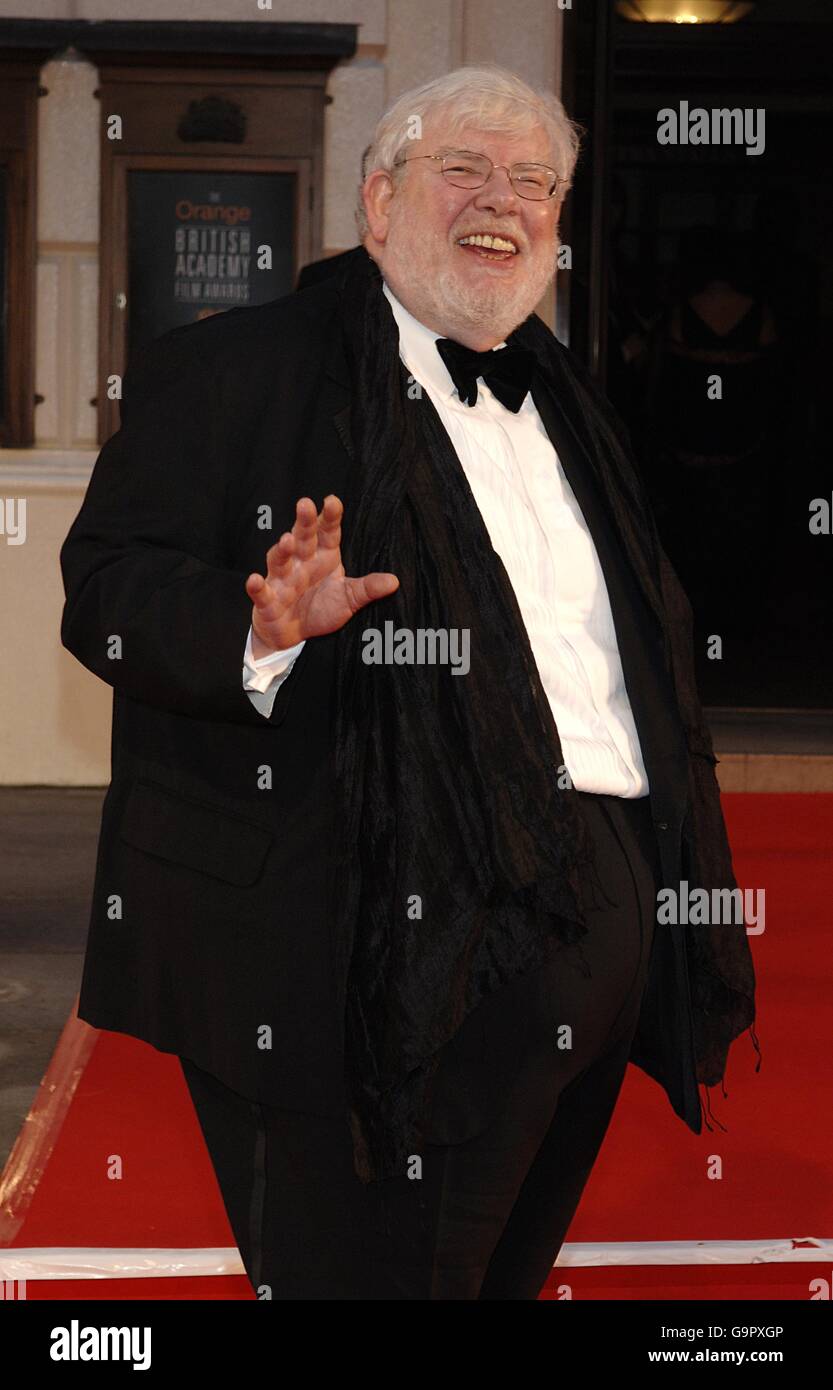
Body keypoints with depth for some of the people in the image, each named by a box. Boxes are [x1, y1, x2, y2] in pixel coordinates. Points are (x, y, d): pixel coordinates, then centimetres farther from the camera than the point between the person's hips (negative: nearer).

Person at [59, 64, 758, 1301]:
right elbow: (108, 593, -9)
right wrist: (266, 632, -28)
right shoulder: (231, 373, -1)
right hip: (391, 955, -7)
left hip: (599, 950, 7)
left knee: (511, 1272, 16)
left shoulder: (564, 405, 21)